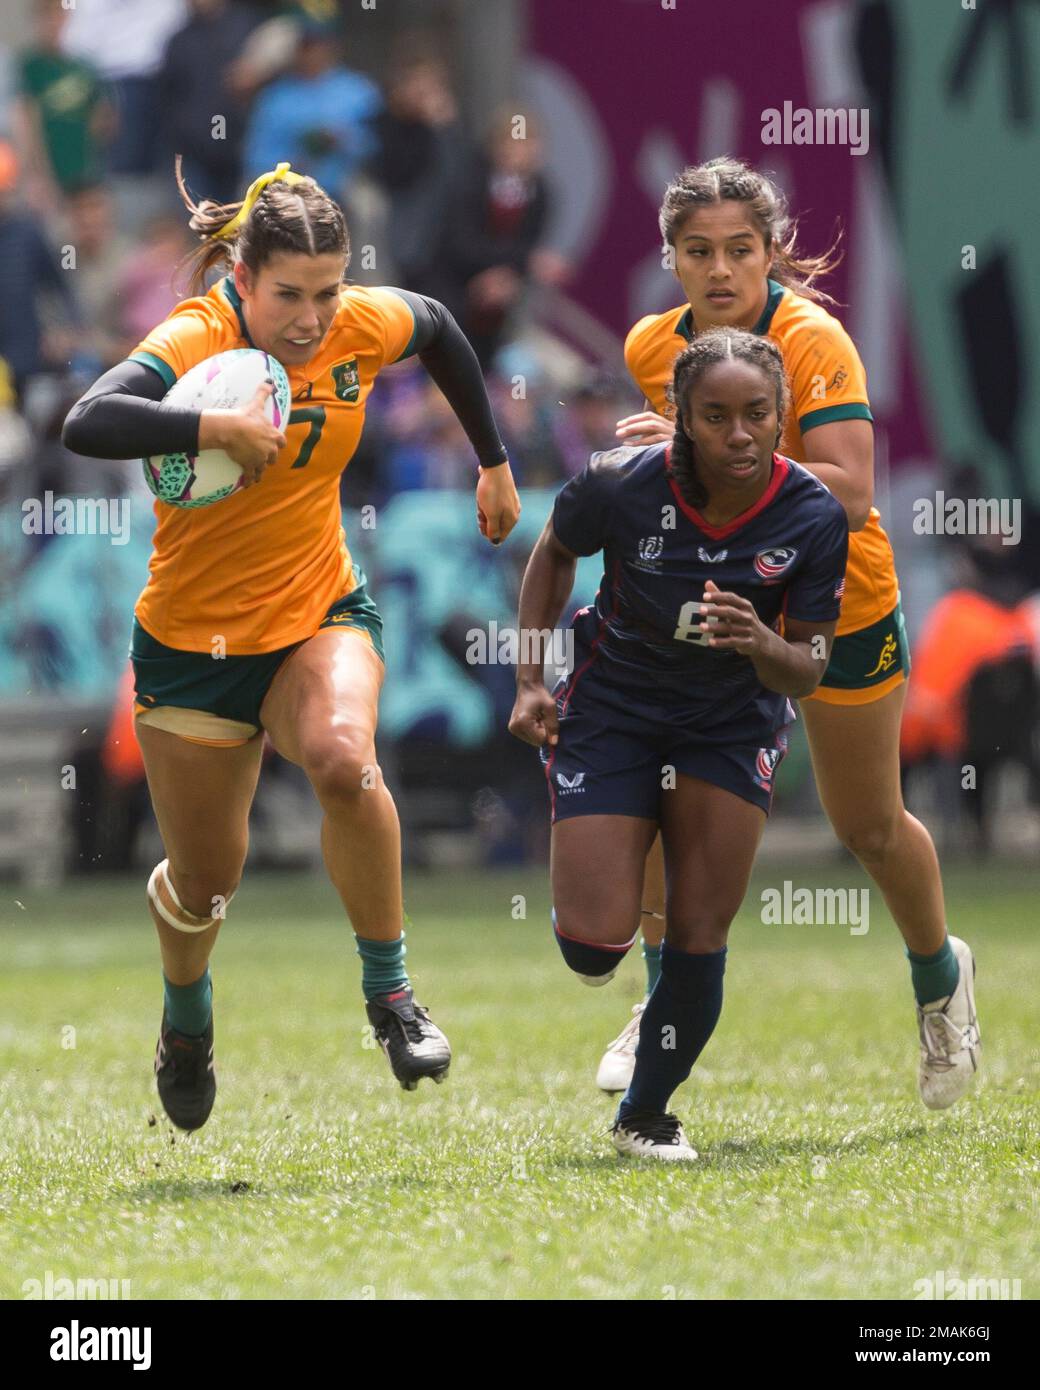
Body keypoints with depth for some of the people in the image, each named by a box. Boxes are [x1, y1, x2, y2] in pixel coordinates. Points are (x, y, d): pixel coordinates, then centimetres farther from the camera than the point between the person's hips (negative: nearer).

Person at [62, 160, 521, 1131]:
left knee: (343, 759, -32)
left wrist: (494, 461, 21)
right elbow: (88, 424, -41)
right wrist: (221, 428, -44)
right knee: (204, 882, 9)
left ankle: (388, 990, -17)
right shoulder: (195, 340, -23)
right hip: (193, 640, -2)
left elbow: (438, 330, 15)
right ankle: (186, 1020, 44)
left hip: (320, 615, 2)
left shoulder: (364, 328, -10)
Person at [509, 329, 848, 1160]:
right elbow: (554, 552, -1)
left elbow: (808, 672, -14)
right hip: (612, 710, -1)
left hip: (733, 725, 1)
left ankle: (646, 1113, 22)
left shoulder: (815, 517, -21)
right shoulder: (622, 485, -24)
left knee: (700, 937, -1)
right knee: (594, 948, -10)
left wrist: (763, 645, -37)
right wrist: (530, 679, -6)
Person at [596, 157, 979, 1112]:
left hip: (839, 605, -4)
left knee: (868, 827, 9)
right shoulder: (652, 348, -7)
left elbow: (850, 492, -35)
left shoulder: (814, 344, -24)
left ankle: (940, 974, 38)